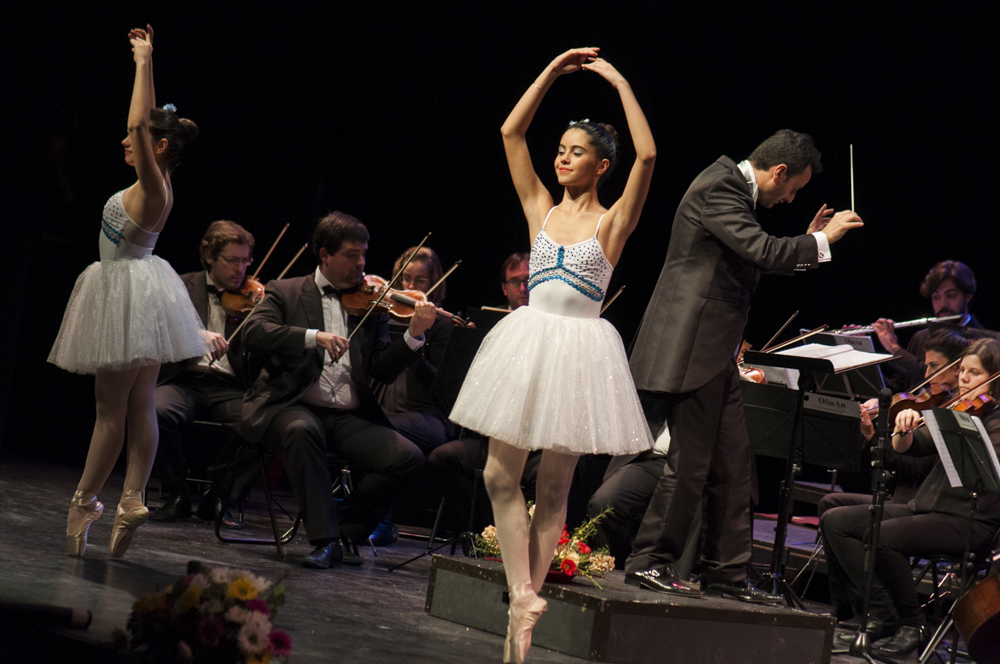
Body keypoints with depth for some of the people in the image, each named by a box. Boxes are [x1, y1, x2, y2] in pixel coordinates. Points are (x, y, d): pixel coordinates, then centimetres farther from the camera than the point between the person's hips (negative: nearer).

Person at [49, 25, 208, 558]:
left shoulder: (153, 187, -17)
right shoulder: (157, 184, 7)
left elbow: (138, 122, -31)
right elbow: (149, 121, 18)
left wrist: (143, 62, -29)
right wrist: (143, 62, 21)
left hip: (128, 295, -10)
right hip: (132, 294, 10)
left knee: (111, 407, -4)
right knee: (139, 404, 5)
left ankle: (85, 502, 2)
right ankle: (132, 500, 4)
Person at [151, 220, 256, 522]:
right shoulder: (182, 287, 12)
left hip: (229, 389, 1)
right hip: (185, 380, 0)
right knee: (157, 411, -34)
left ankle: (217, 497, -8)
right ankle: (178, 495, -13)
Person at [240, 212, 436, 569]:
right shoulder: (285, 292, 8)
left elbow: (383, 371, 5)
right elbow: (253, 333, -12)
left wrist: (414, 335, -11)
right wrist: (313, 337, -23)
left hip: (351, 416, 3)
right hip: (294, 406, -3)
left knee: (409, 458, -20)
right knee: (302, 430, -38)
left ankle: (348, 526, -1)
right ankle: (325, 540, -30)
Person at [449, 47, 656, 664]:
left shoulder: (613, 221, 0)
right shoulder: (542, 209, 9)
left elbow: (648, 155, -14)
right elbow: (511, 131, 6)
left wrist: (620, 82, -9)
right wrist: (553, 71, 5)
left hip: (581, 349, -3)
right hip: (530, 340, 3)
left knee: (555, 486, 3)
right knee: (502, 476, -3)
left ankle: (526, 598, 6)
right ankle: (523, 596, 0)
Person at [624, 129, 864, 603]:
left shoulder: (734, 188, 16)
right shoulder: (718, 187, -15)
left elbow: (753, 261, 23)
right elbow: (763, 251, -25)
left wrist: (808, 238, 17)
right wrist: (821, 241, -13)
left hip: (715, 353, 10)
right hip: (691, 349, -10)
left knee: (732, 463, 11)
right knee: (690, 462, -5)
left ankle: (727, 573, 16)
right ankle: (649, 561, 6)